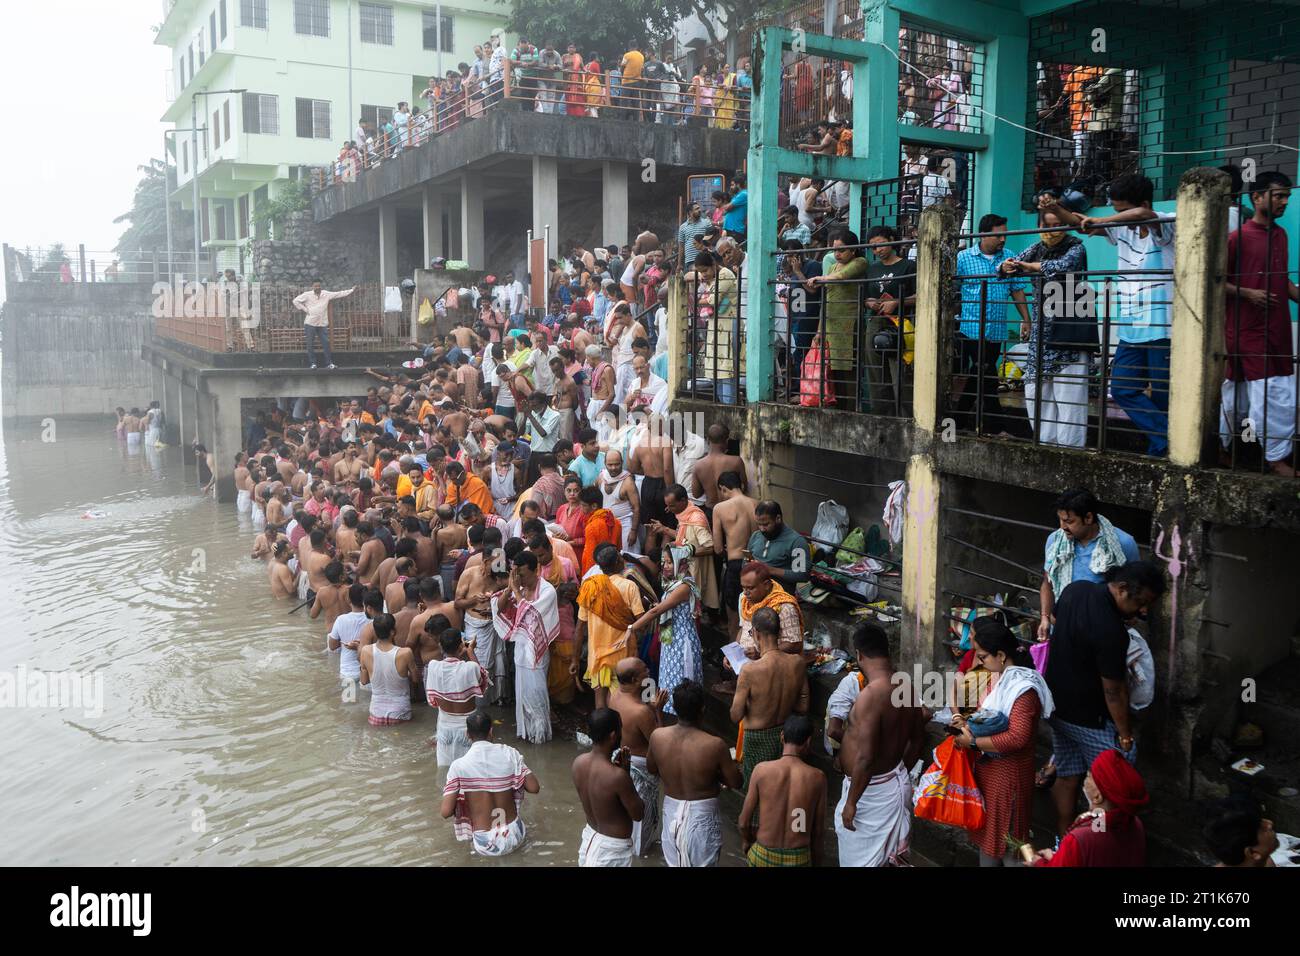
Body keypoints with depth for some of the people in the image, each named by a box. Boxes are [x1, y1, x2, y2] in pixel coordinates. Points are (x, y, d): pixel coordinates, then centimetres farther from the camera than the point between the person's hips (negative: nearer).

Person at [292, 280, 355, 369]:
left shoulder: (326, 294, 4)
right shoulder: (307, 295, -3)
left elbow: (339, 294, 3)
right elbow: (296, 301, -1)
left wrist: (352, 290, -1)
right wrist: (305, 309, -6)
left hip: (323, 324, 2)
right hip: (310, 324, -2)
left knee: (326, 344, 4)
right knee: (310, 344, 2)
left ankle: (329, 363, 9)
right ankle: (312, 363, 11)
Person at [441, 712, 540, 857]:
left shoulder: (458, 766, -12)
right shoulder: (510, 754, -7)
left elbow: (446, 813, -15)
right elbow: (534, 788, -5)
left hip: (485, 846, -1)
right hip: (515, 837, 1)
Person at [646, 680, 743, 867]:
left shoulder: (657, 737, -16)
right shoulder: (715, 745, -26)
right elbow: (735, 783, -13)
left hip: (671, 810, 3)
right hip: (702, 816, -3)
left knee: (673, 862, 23)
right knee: (703, 863, 18)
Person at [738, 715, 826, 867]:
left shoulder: (762, 770, -13)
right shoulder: (817, 778, -10)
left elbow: (744, 822, -6)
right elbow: (818, 830, -1)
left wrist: (746, 841, 15)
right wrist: (816, 863, 15)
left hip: (763, 857, -1)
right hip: (799, 860, 2)